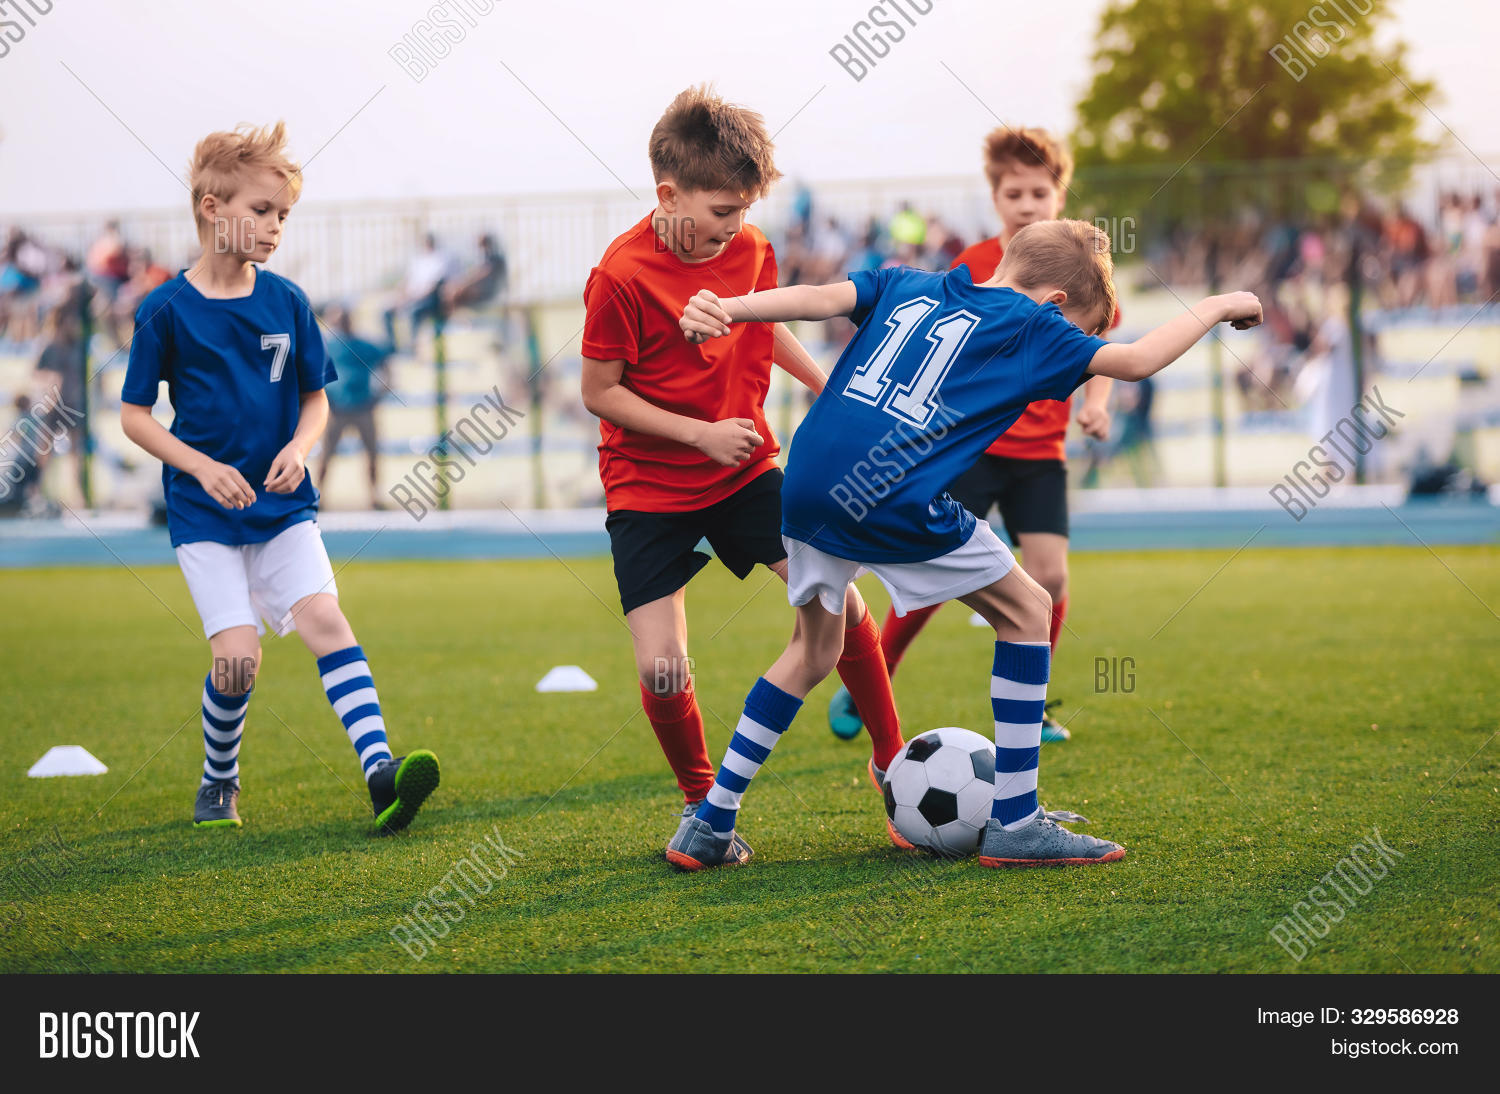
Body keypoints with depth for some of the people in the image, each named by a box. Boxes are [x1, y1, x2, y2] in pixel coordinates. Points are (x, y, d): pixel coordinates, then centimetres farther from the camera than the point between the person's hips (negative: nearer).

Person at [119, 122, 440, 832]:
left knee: (323, 616, -17)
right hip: (204, 514, -3)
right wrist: (203, 467, -15)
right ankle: (218, 784, 15)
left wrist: (297, 447, -9)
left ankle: (380, 771, -26)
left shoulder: (285, 303, 3)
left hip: (283, 506, 3)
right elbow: (134, 415, -2)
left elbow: (316, 398, 12)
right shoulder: (167, 309, -6)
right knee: (237, 656, -11)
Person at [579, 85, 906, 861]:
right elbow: (600, 392, -15)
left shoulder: (750, 249, -4)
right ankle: (700, 801, 14)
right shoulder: (623, 275, -21)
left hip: (744, 470, 4)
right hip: (648, 488, -4)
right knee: (660, 669, -12)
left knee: (839, 599, -7)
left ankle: (891, 759, 12)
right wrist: (702, 434, -19)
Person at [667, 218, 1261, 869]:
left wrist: (725, 310, -3)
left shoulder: (904, 286, 23)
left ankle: (709, 823, 22)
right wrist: (1215, 307, 24)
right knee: (1027, 611, 11)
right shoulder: (1030, 327, 10)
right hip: (898, 499, -6)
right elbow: (1138, 360, 10)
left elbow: (820, 297, 7)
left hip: (808, 487, 6)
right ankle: (1014, 824, 8)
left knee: (814, 648, 26)